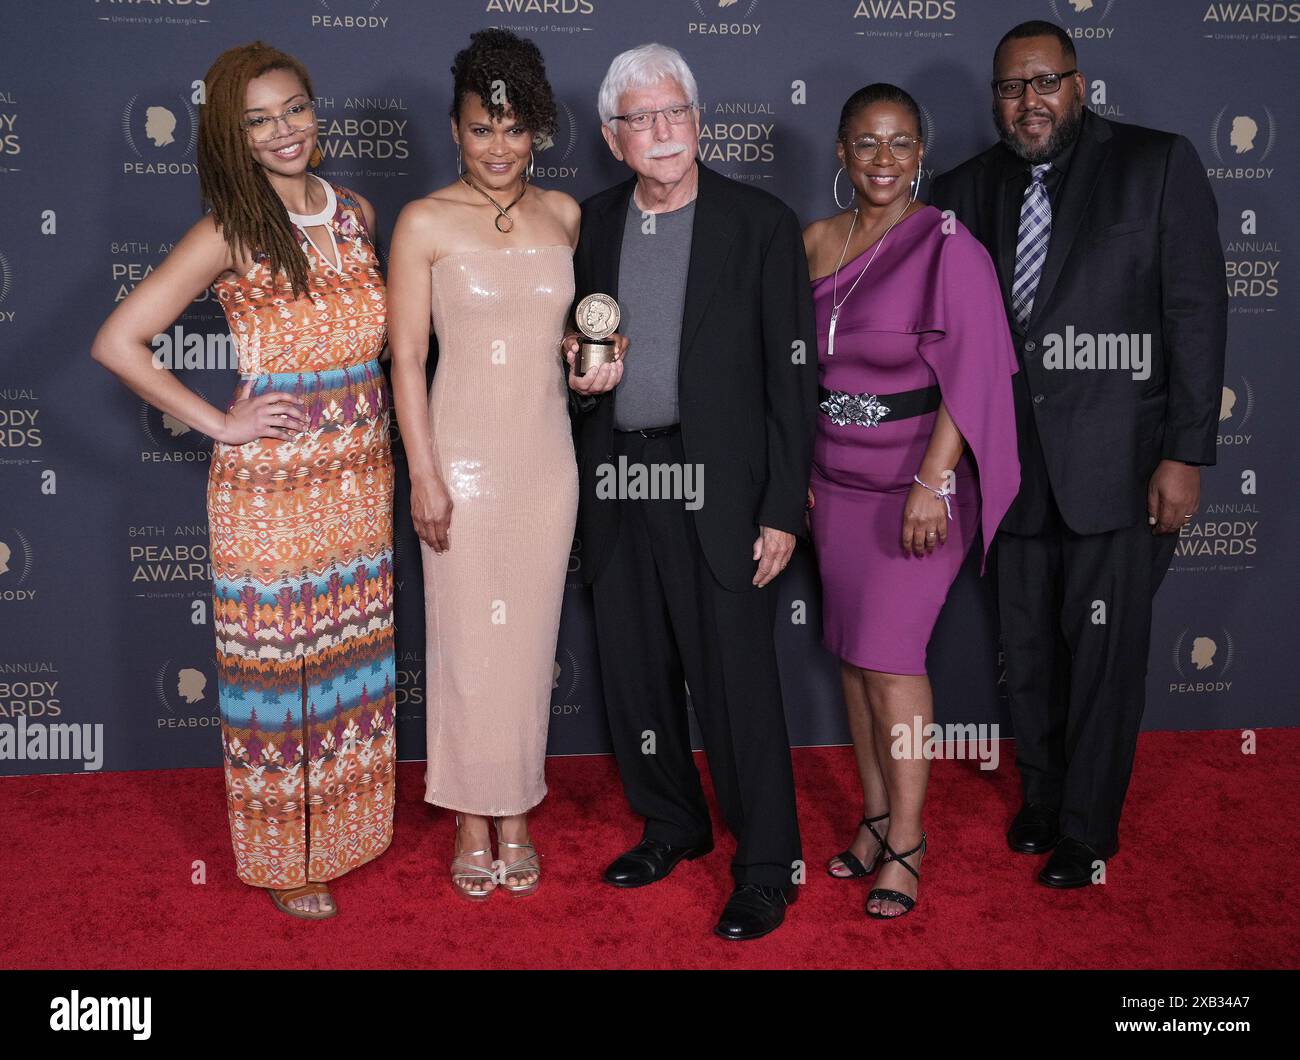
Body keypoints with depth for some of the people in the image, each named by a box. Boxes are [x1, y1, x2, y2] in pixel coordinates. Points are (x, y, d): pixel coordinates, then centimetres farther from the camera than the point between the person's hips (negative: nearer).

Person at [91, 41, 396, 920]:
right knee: (278, 668, 7)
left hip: (360, 483, 5)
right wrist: (219, 424, -13)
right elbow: (117, 342, -14)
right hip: (272, 489, -5)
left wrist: (389, 448, 8)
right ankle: (285, 857, 25)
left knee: (355, 657, 16)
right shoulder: (231, 234, -11)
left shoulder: (356, 214, 5)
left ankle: (350, 822, 36)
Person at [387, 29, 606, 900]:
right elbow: (407, 357, -6)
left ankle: (517, 813, 25)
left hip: (548, 453, 3)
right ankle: (473, 821, 20)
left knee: (530, 635, 10)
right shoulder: (426, 224, -5)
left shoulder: (565, 216, 7)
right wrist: (424, 474, -10)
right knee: (468, 637, 4)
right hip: (466, 453, -3)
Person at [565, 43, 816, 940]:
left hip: (717, 486, -5)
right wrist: (582, 375, -4)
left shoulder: (762, 224, -4)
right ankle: (673, 825, 35)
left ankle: (766, 869, 14)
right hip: (618, 484, 5)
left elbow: (792, 374, -6)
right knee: (635, 670, 14)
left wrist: (783, 508, -11)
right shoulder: (594, 224, 9)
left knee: (735, 678, -2)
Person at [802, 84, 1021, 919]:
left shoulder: (948, 244, -9)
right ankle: (876, 814, 23)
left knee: (890, 650, -7)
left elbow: (971, 371, -14)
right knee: (853, 647, 9)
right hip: (837, 481, 6)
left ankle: (906, 842, 7)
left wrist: (931, 482, -20)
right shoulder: (818, 241, 7)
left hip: (917, 480, -6)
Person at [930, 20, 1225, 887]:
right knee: (1029, 654, 15)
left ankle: (1087, 830, 23)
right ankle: (1043, 799, 36)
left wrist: (1186, 454, -11)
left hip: (1119, 465, -3)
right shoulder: (969, 189, 8)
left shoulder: (1159, 164, -2)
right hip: (1017, 467, 4)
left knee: (1104, 657, 5)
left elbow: (1197, 313, -6)